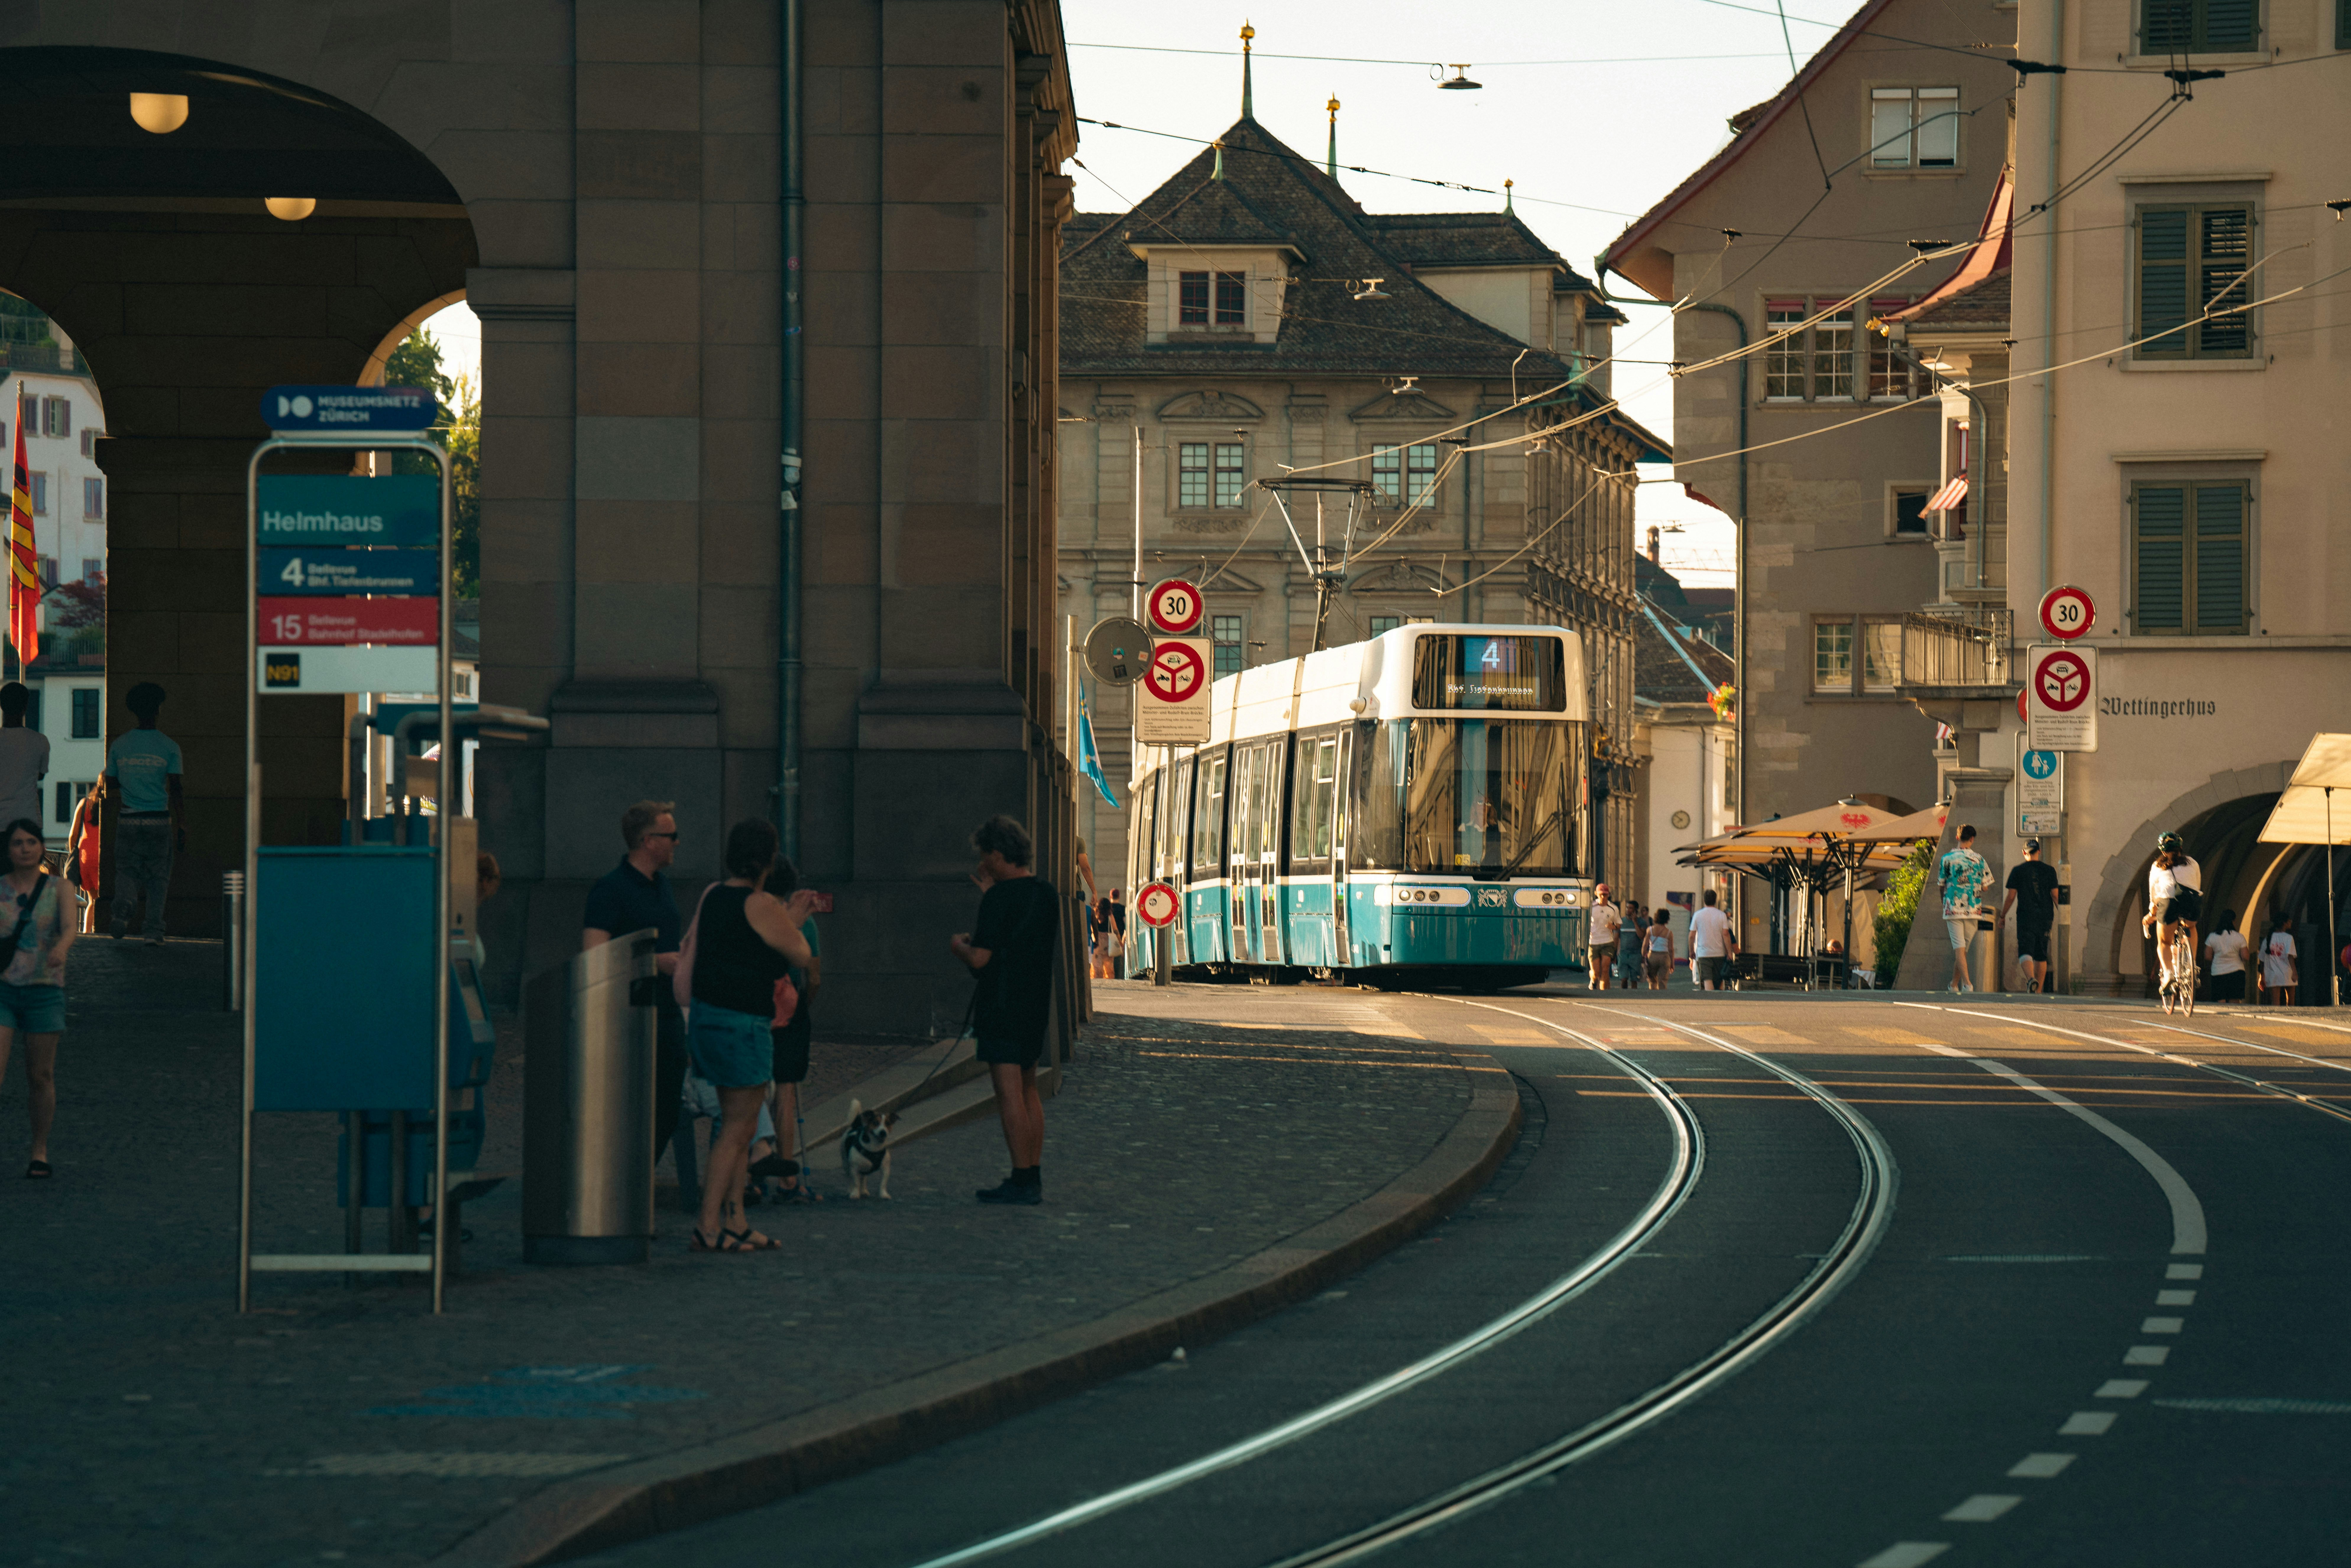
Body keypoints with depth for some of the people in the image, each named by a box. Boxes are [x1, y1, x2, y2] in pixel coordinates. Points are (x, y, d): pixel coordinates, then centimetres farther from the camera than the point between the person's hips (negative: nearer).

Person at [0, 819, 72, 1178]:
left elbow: (69, 929, -16)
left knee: (41, 1077, 6)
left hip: (44, 990, 0)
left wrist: (62, 948, -37)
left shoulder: (58, 889, 1)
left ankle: (40, 1154, 21)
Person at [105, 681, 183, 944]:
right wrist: (182, 827, -3)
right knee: (158, 876, 7)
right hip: (159, 820, -1)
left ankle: (123, 910, -20)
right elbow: (176, 789, -6)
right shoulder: (169, 747, -4)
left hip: (128, 819, 1)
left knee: (127, 871, 10)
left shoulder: (119, 745, 2)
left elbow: (111, 782, 11)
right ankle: (154, 930, 3)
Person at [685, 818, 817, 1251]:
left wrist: (791, 918, 28)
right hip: (742, 1026, -9)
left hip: (708, 1019, 9)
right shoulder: (761, 906, -15)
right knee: (737, 1130, -3)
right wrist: (794, 923, 13)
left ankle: (736, 1223, 17)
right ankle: (709, 1227, -4)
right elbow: (802, 955, -6)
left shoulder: (713, 897, 10)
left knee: (741, 1127, 16)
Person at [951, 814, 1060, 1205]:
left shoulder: (1001, 898, -17)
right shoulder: (1045, 892, 9)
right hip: (1036, 1007, 9)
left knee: (1010, 1093, -7)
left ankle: (1022, 1181, -9)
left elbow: (980, 958, -19)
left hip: (1002, 1008, -9)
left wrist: (958, 946, 3)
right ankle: (1033, 1178, 17)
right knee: (1028, 1091, 15)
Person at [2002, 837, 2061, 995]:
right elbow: (2055, 895, 2)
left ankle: (2031, 979, -37)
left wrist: (2003, 916, 13)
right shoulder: (2049, 870, 5)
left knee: (2025, 953, -9)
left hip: (2026, 917, -3)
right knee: (2041, 955, 13)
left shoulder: (2018, 871, 1)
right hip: (2045, 917, 3)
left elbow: (2011, 897, 2)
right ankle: (2039, 990, 17)